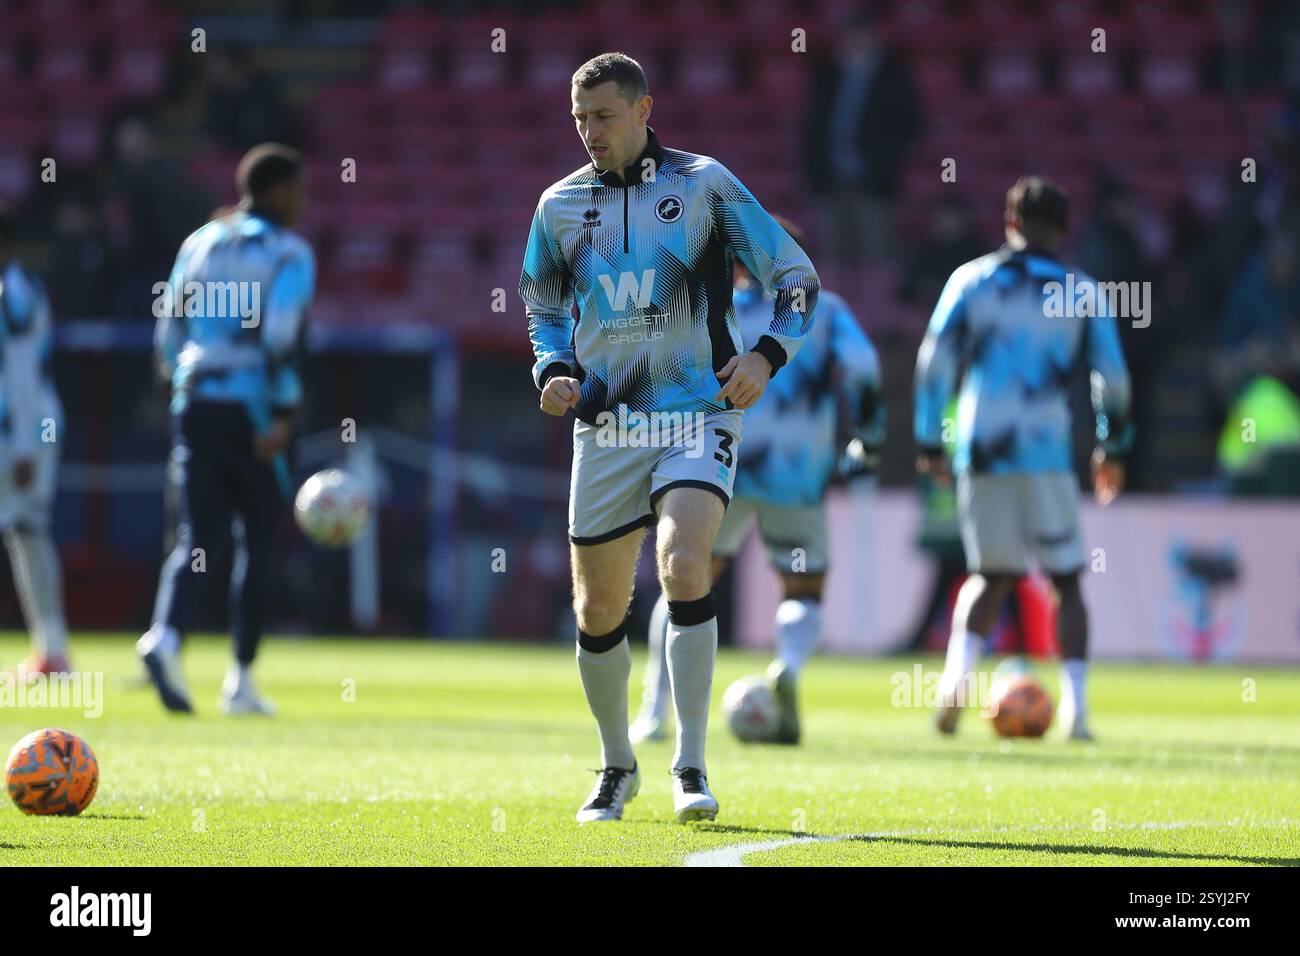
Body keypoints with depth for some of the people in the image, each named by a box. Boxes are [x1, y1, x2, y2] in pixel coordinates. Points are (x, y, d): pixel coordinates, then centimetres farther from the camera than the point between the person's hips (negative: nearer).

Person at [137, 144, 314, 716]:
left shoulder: (201, 244, 15)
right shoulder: (288, 253, -3)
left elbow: (169, 335, 15)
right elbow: (281, 337, -16)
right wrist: (283, 415, -19)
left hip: (195, 406, 5)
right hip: (251, 409, -4)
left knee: (198, 539, 0)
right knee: (256, 545, 8)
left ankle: (165, 637, -27)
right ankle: (241, 680, 9)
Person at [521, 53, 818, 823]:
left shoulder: (703, 184, -3)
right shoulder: (560, 205, 7)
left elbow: (797, 276, 3)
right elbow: (544, 305, 24)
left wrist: (767, 355, -12)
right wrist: (554, 370, 4)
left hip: (696, 414, -4)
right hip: (606, 427, 4)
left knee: (684, 565, -25)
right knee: (598, 608, 6)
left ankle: (692, 768, -20)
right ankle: (618, 767, 28)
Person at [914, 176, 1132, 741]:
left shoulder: (973, 280, 8)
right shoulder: (1082, 293, 7)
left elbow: (936, 360, 3)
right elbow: (1112, 375, 4)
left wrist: (929, 441, 8)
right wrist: (1112, 448, 16)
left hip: (979, 448, 2)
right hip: (1043, 451, -2)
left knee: (991, 575, 15)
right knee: (1066, 581, 6)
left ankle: (958, 672, -10)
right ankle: (1075, 707, -4)